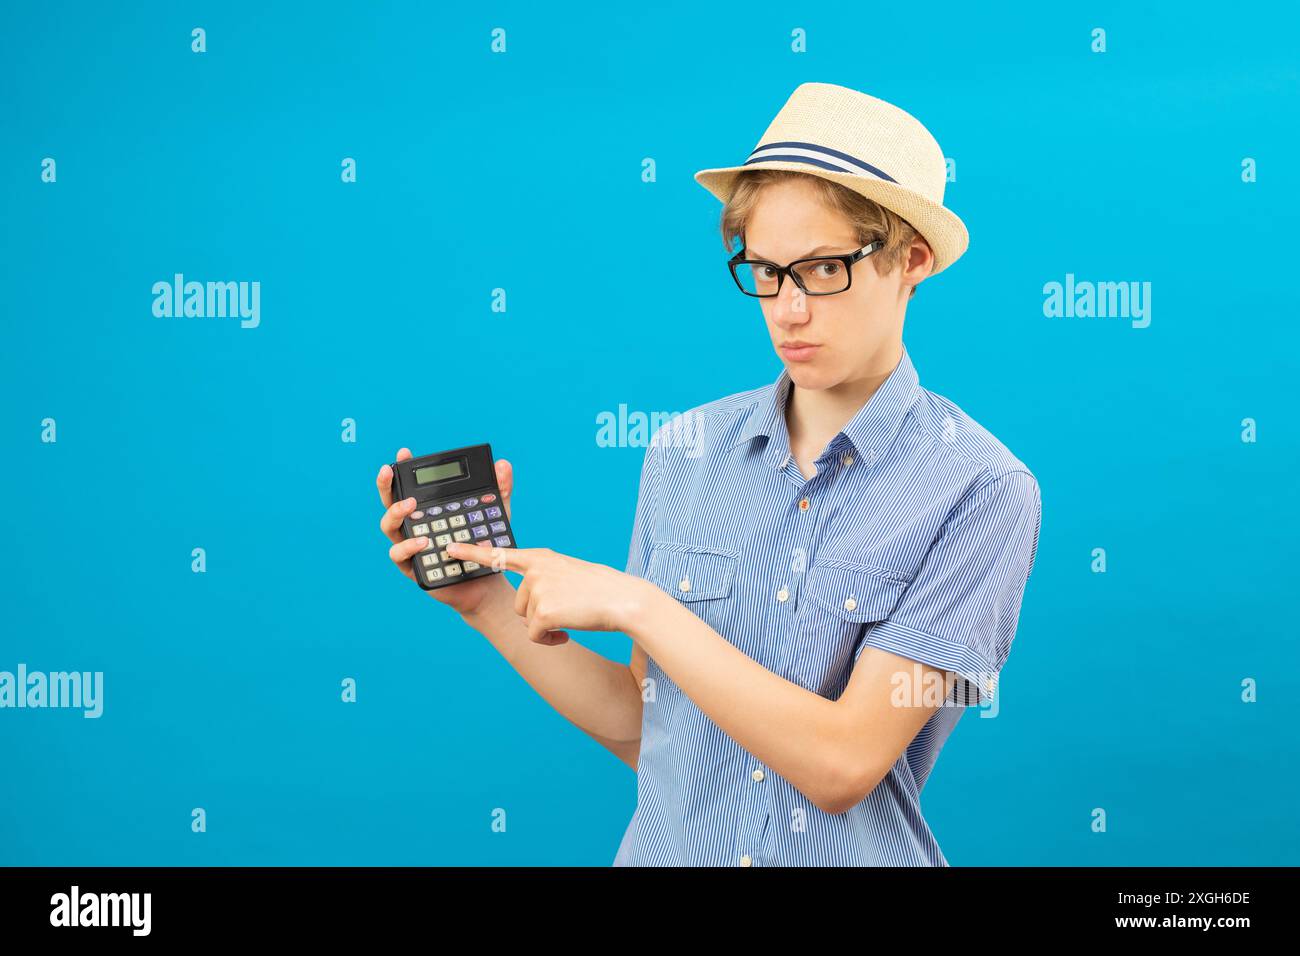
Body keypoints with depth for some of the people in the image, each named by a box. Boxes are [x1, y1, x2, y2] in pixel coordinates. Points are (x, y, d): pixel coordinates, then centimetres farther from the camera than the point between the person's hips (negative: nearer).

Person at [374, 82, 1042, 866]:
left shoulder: (980, 491, -11)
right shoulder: (686, 451, 0)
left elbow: (843, 763, -17)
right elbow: (645, 732, 5)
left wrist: (633, 604, -17)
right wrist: (492, 608, -5)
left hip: (854, 853, -2)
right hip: (668, 846, 3)